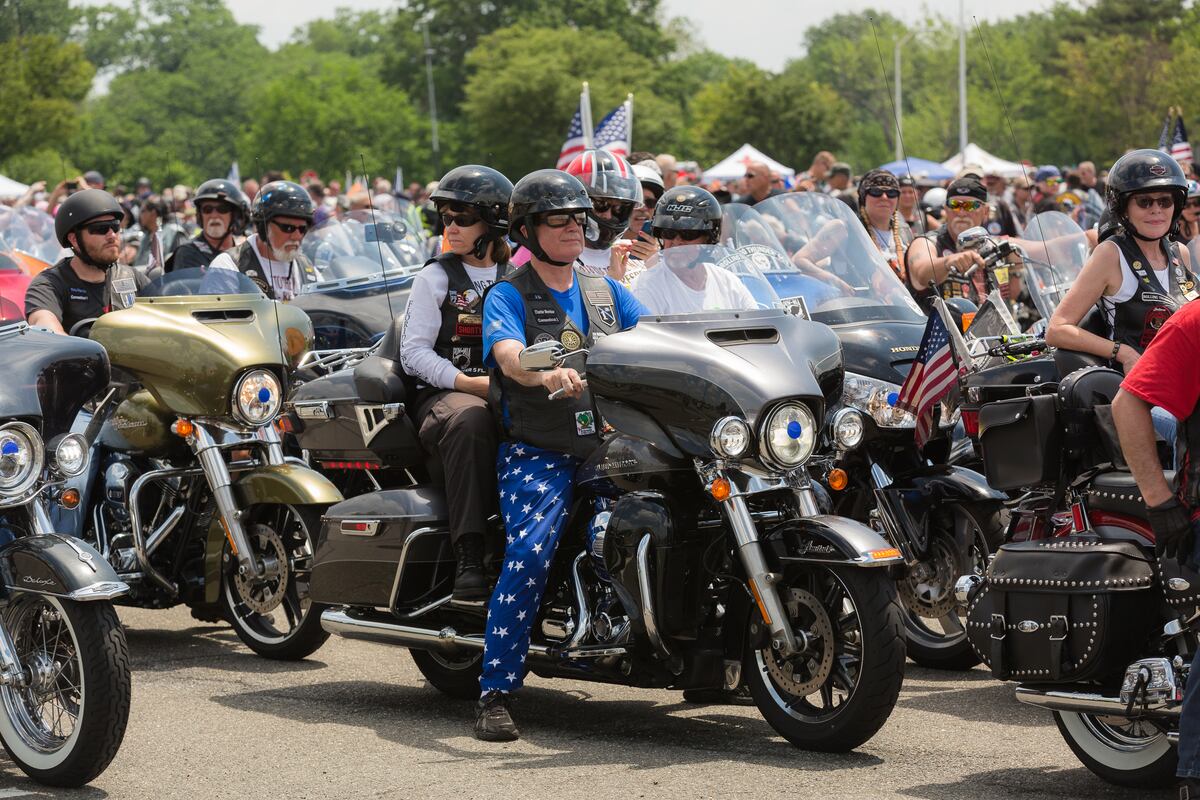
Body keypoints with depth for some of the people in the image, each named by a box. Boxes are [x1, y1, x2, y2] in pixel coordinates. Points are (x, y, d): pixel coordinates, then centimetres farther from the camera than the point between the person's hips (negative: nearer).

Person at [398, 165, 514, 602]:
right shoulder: (437, 276, 10)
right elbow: (414, 352, 2)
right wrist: (467, 382, -14)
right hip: (442, 396, -2)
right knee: (470, 418, -40)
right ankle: (469, 557, -44)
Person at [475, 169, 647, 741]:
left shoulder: (607, 292, 19)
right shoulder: (509, 296, 2)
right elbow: (508, 354, -19)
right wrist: (546, 374, -41)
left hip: (609, 448, 5)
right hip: (537, 454, -5)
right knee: (529, 555, -25)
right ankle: (495, 694, -22)